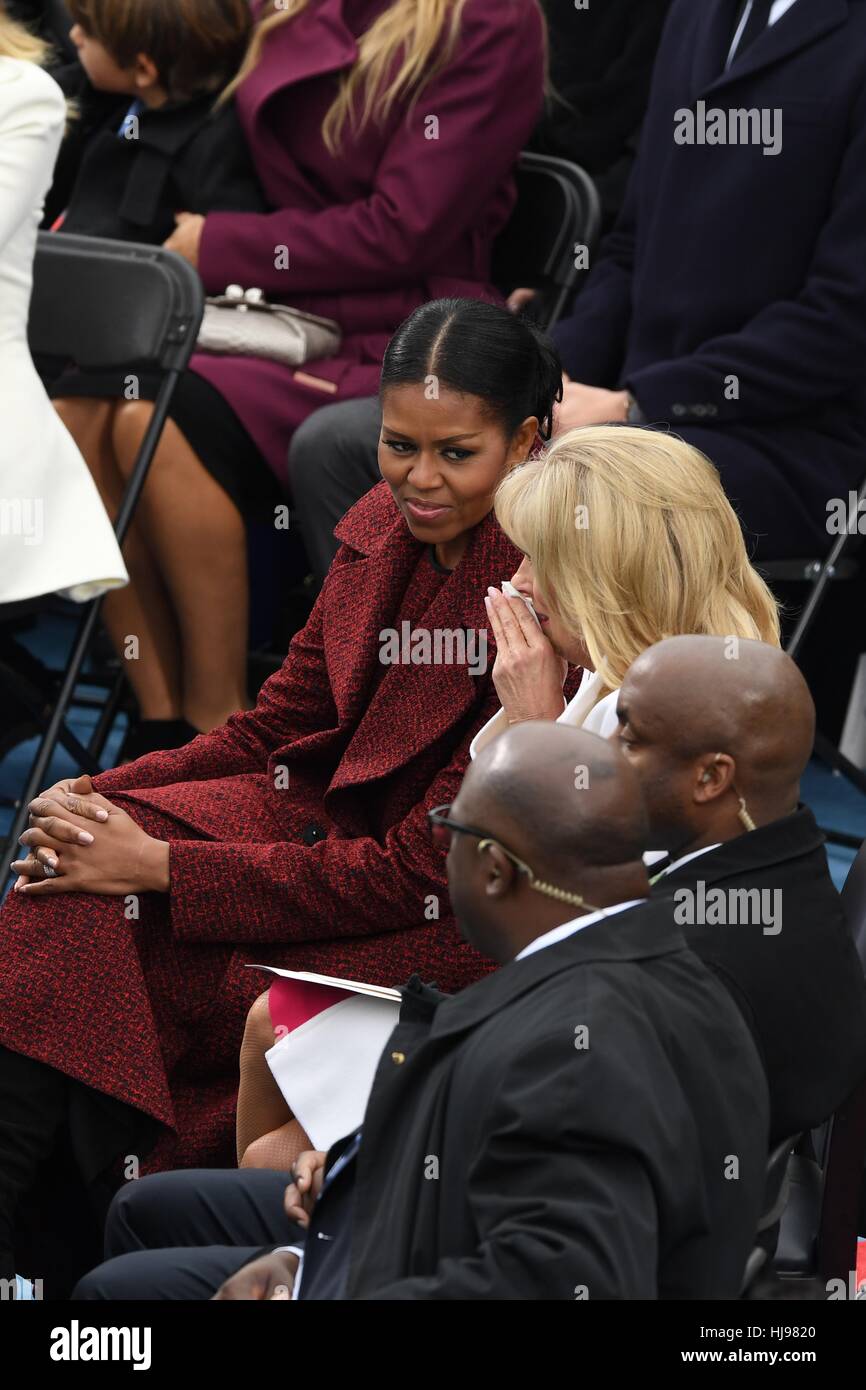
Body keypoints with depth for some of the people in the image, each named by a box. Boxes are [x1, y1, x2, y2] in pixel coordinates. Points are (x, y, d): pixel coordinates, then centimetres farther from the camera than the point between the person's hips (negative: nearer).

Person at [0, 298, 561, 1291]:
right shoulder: (381, 531, 0)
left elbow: (420, 868, -23)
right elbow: (276, 727, 8)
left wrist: (157, 866, -23)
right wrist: (101, 798, -11)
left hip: (457, 913, -7)